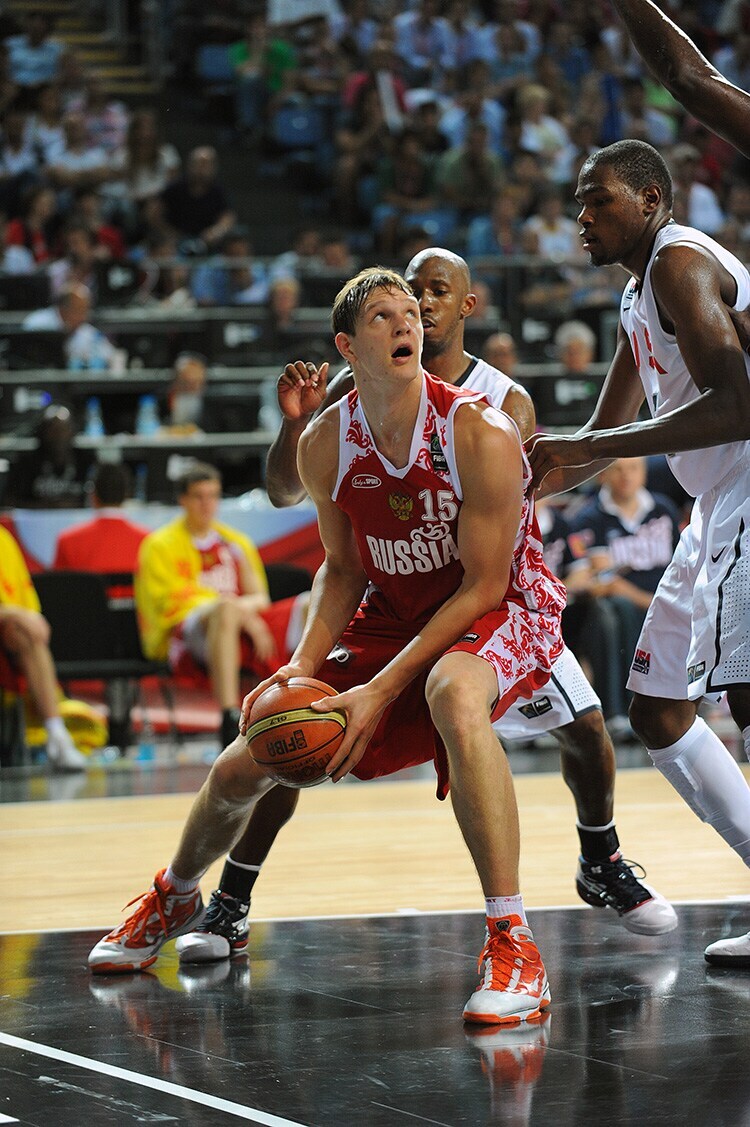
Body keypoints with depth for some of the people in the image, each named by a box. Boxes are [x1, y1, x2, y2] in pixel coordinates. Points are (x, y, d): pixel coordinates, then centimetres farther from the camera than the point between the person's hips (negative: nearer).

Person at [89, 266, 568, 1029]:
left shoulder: (481, 434, -26)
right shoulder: (325, 446, -9)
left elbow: (484, 585, -23)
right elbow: (344, 569, 5)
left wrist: (382, 690, -27)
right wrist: (304, 665, -13)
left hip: (502, 613, -5)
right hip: (391, 617, 6)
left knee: (453, 692, -43)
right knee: (241, 768, 5)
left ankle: (511, 945, -39)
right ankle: (174, 899, 41)